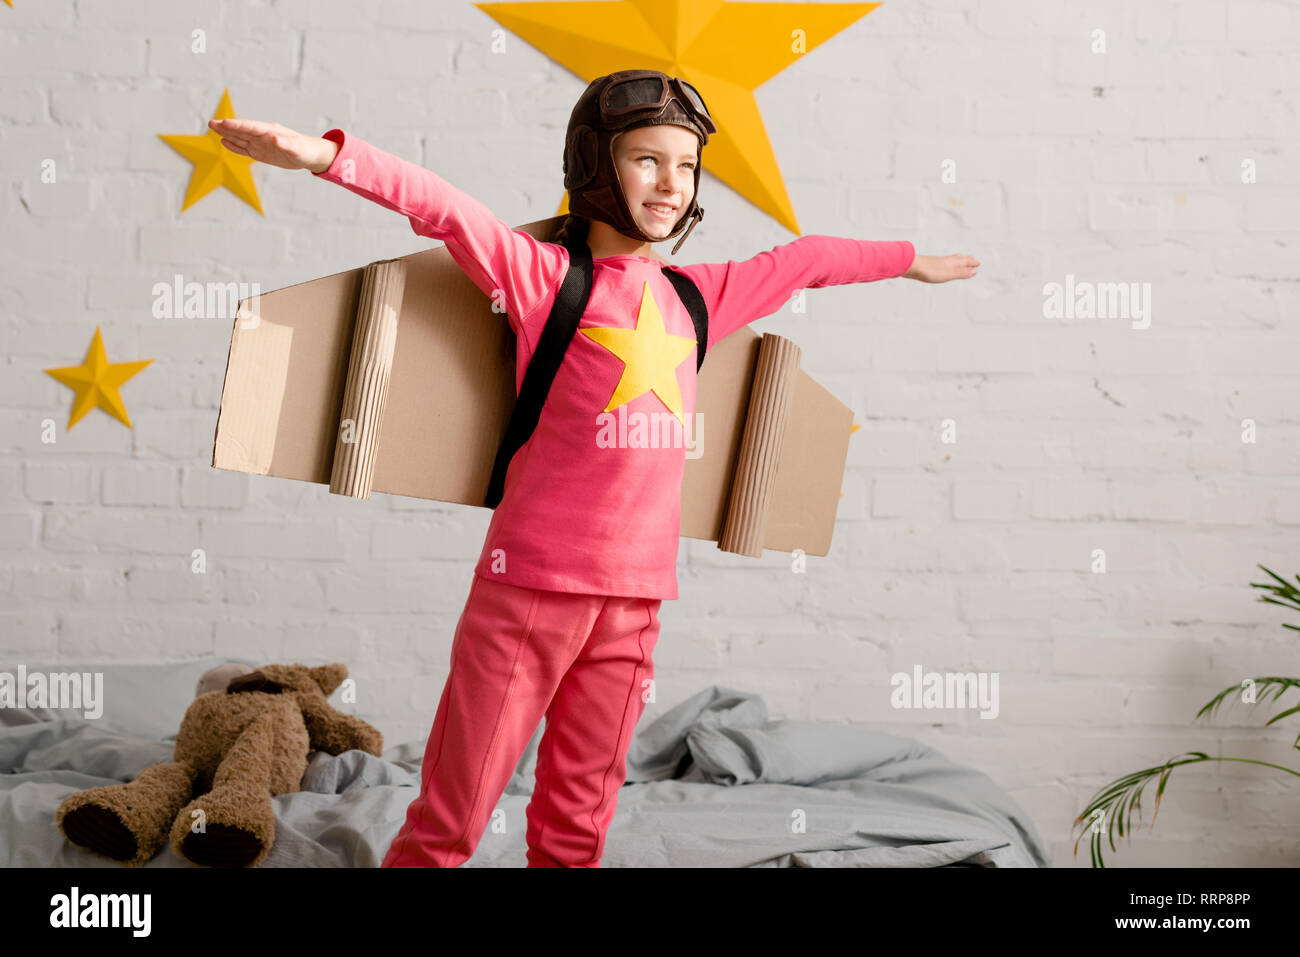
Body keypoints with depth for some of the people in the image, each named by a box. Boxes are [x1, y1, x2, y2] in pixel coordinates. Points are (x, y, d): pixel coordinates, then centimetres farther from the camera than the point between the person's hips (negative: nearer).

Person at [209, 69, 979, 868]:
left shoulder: (697, 296, 14)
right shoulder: (547, 276, -1)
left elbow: (802, 261, 28)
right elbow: (448, 212, -15)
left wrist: (908, 260, 41)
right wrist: (327, 155, -29)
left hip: (634, 598, 5)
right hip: (529, 586, -4)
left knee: (577, 826, 10)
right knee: (449, 823, 0)